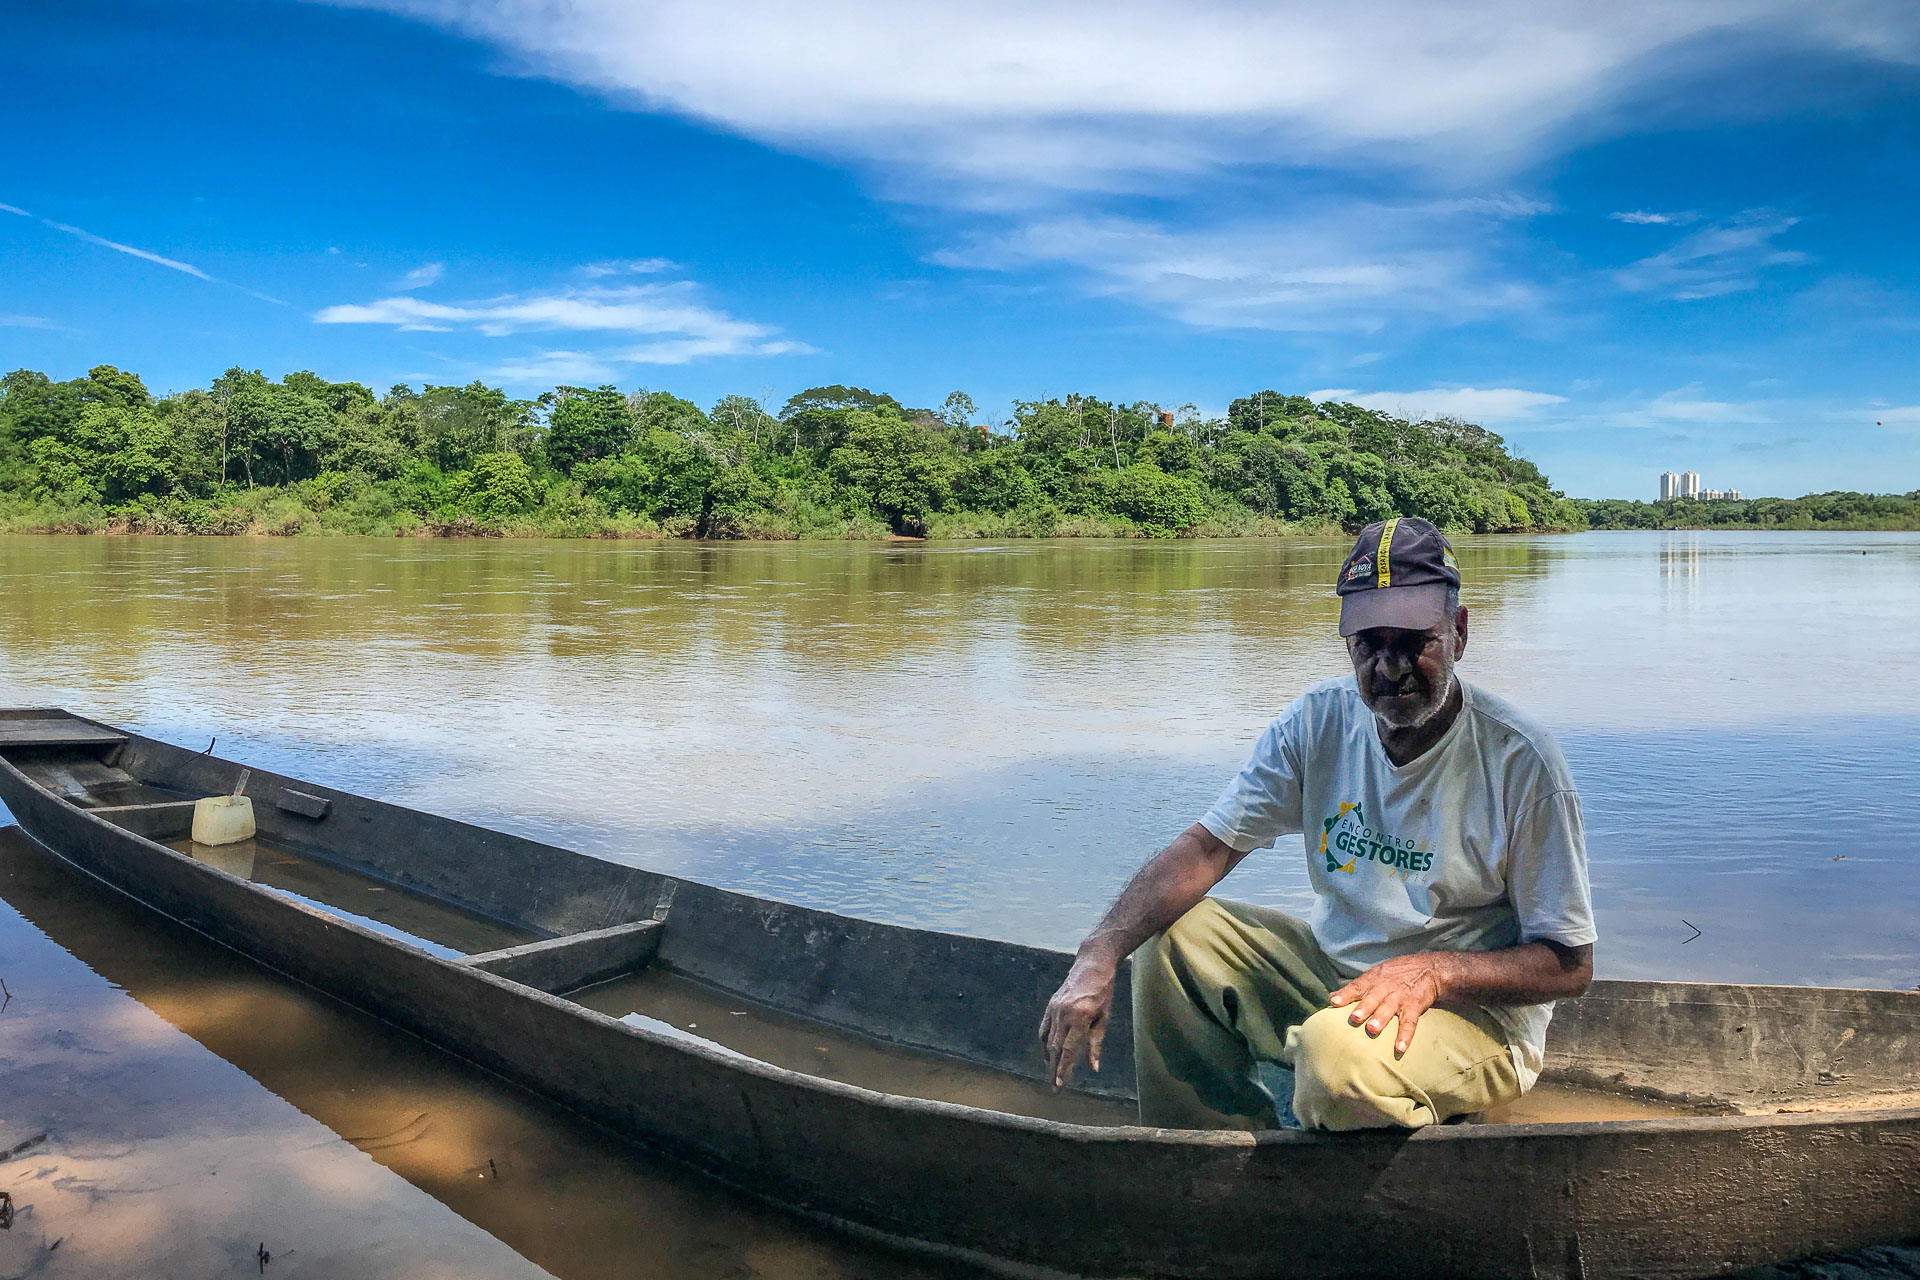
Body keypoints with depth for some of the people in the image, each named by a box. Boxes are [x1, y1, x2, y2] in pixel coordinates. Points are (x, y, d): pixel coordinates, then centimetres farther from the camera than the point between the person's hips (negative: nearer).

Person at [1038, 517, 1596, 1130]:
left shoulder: (1521, 761, -17)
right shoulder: (1320, 720, -4)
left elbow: (1570, 965, -11)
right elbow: (1208, 846, -8)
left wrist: (1434, 971, -29)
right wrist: (1100, 955, -23)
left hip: (1474, 1003, -5)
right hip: (1333, 964, 6)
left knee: (1339, 1049, -36)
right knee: (1167, 933, -10)